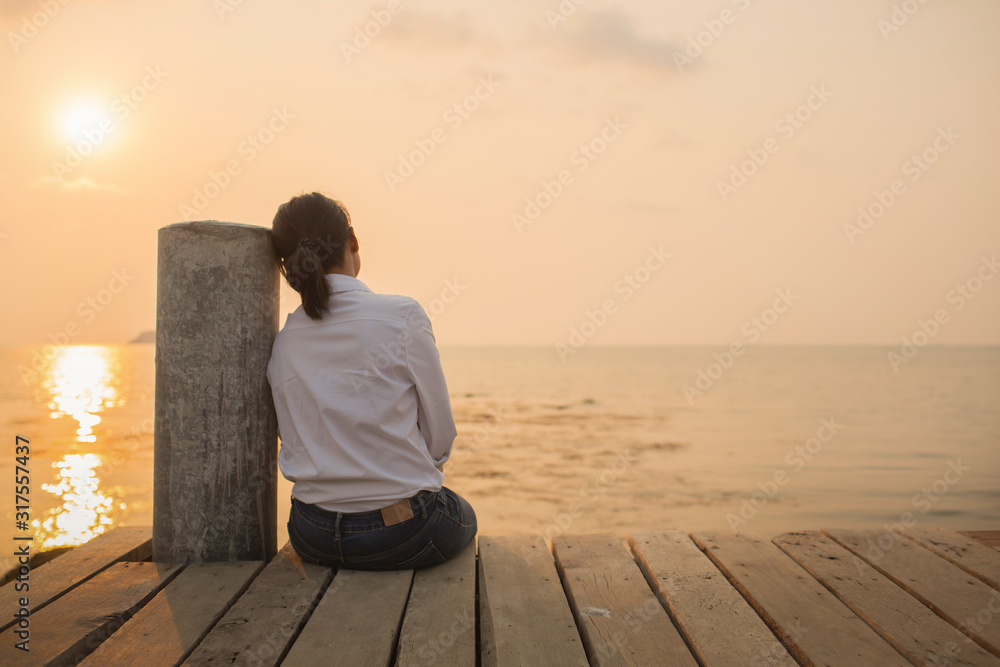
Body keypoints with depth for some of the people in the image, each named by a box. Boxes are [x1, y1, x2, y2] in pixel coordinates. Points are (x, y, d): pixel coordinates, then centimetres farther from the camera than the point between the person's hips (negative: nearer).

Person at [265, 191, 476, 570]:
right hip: (404, 536, -4)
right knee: (463, 515, 32)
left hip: (312, 539, 4)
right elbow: (440, 438, -9)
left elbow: (296, 440, 8)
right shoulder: (404, 317, -16)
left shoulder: (280, 345, -2)